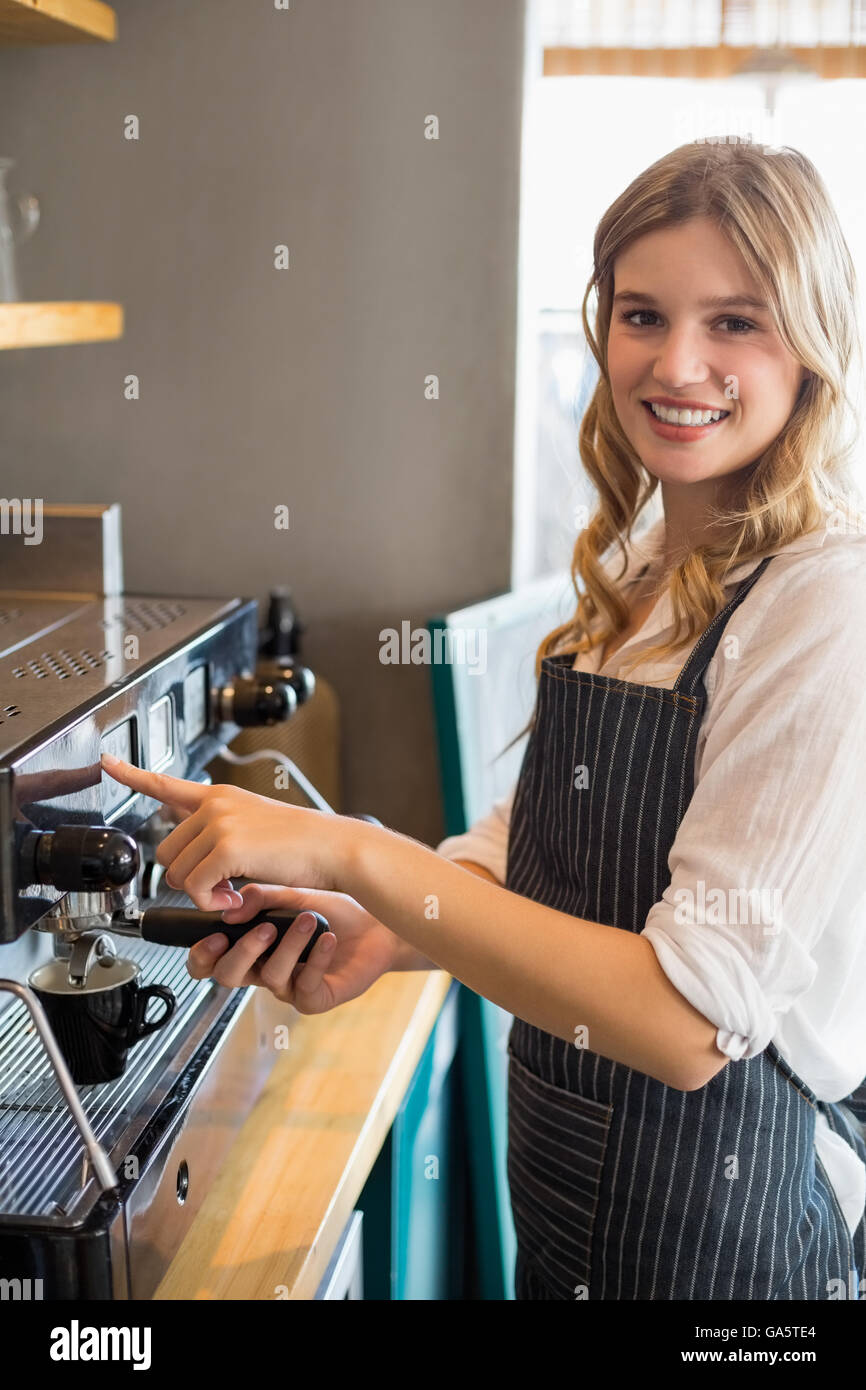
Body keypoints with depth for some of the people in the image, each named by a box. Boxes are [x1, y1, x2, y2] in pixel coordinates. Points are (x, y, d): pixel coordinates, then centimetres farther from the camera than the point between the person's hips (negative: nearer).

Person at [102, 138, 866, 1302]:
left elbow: (690, 1019, -27)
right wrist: (389, 928, -12)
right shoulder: (632, 575, 3)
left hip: (726, 1221, -7)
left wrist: (354, 855, -28)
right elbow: (546, 852, 7)